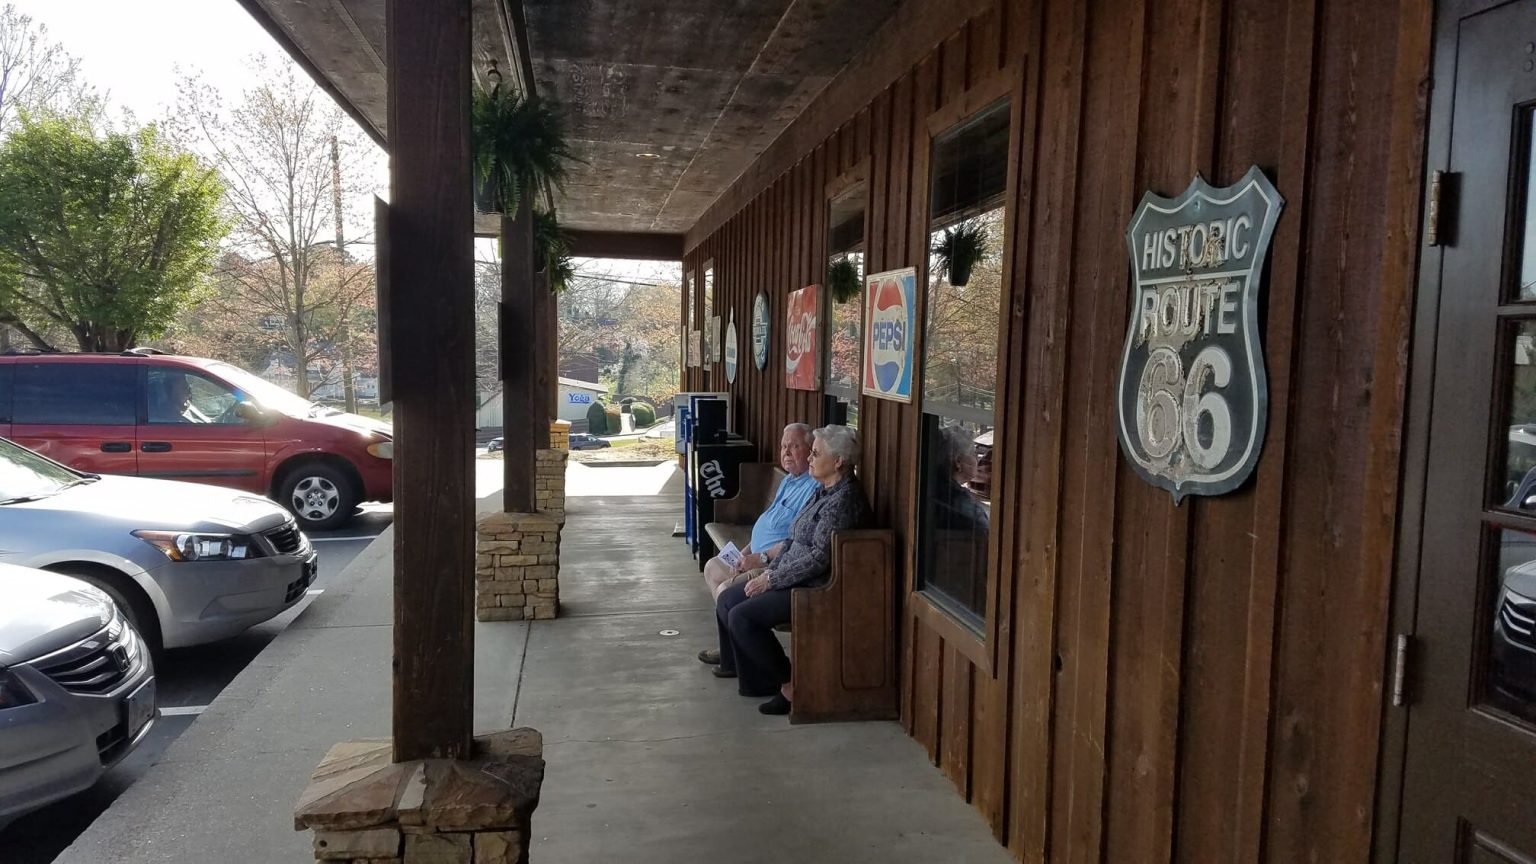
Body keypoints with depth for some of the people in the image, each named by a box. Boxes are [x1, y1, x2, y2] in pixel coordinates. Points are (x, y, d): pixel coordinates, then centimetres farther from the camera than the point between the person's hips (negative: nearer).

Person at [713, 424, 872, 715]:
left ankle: (791, 684, -4)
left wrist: (771, 579, -18)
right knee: (727, 600, 6)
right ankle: (757, 678, 13)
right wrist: (769, 572, 3)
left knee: (742, 616, -19)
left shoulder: (844, 500, -20)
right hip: (793, 579, 10)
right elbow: (793, 540, 16)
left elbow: (819, 558, -25)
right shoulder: (824, 491, 11)